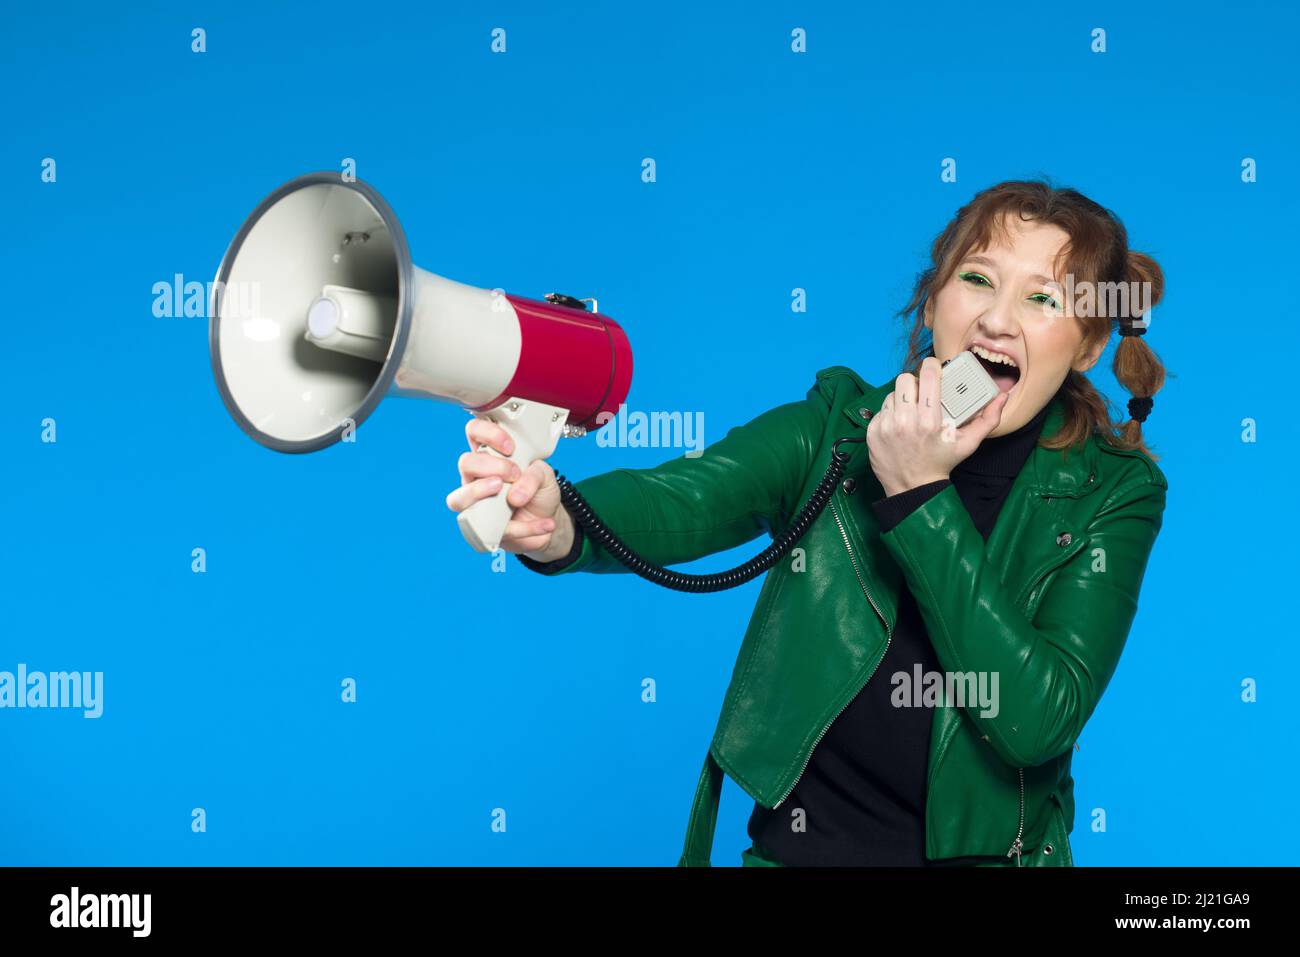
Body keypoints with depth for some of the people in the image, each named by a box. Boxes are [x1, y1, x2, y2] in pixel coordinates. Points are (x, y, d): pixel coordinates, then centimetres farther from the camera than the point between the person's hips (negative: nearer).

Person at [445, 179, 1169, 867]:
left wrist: (918, 497, -17)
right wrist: (559, 525, -38)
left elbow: (1039, 720, -14)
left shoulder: (1114, 491, -4)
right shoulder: (834, 426, -1)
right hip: (794, 845, 1)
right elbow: (684, 499, -18)